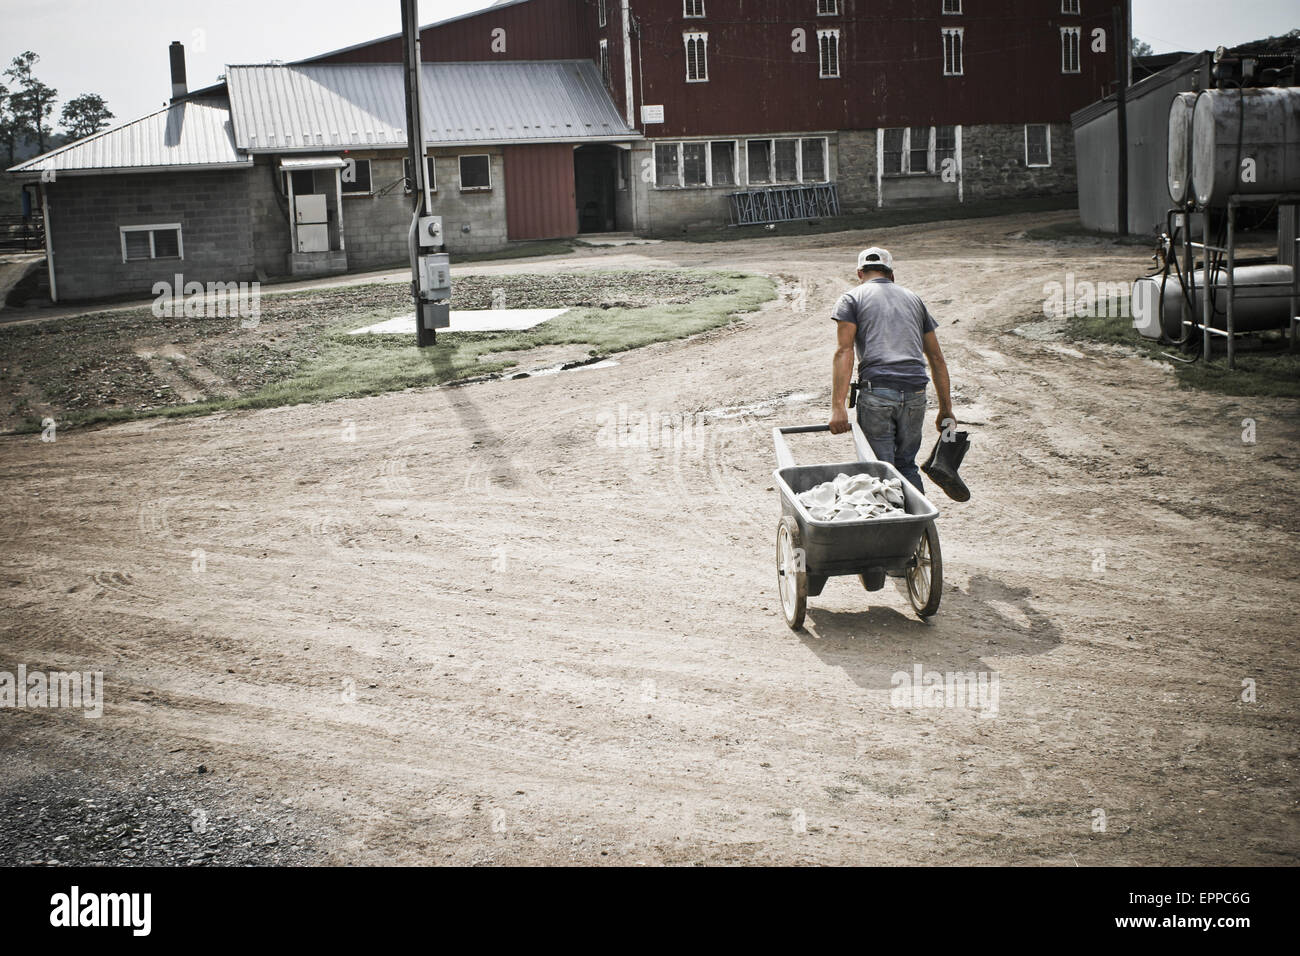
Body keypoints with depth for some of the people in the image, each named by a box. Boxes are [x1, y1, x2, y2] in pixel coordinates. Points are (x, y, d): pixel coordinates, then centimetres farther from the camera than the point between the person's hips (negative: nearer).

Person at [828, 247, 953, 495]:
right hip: (915, 393, 4)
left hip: (876, 392, -4)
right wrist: (945, 408, 25)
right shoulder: (913, 299, 24)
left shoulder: (851, 299, 11)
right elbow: (936, 357, 22)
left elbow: (844, 351, -4)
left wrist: (838, 407, -10)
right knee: (906, 465, 18)